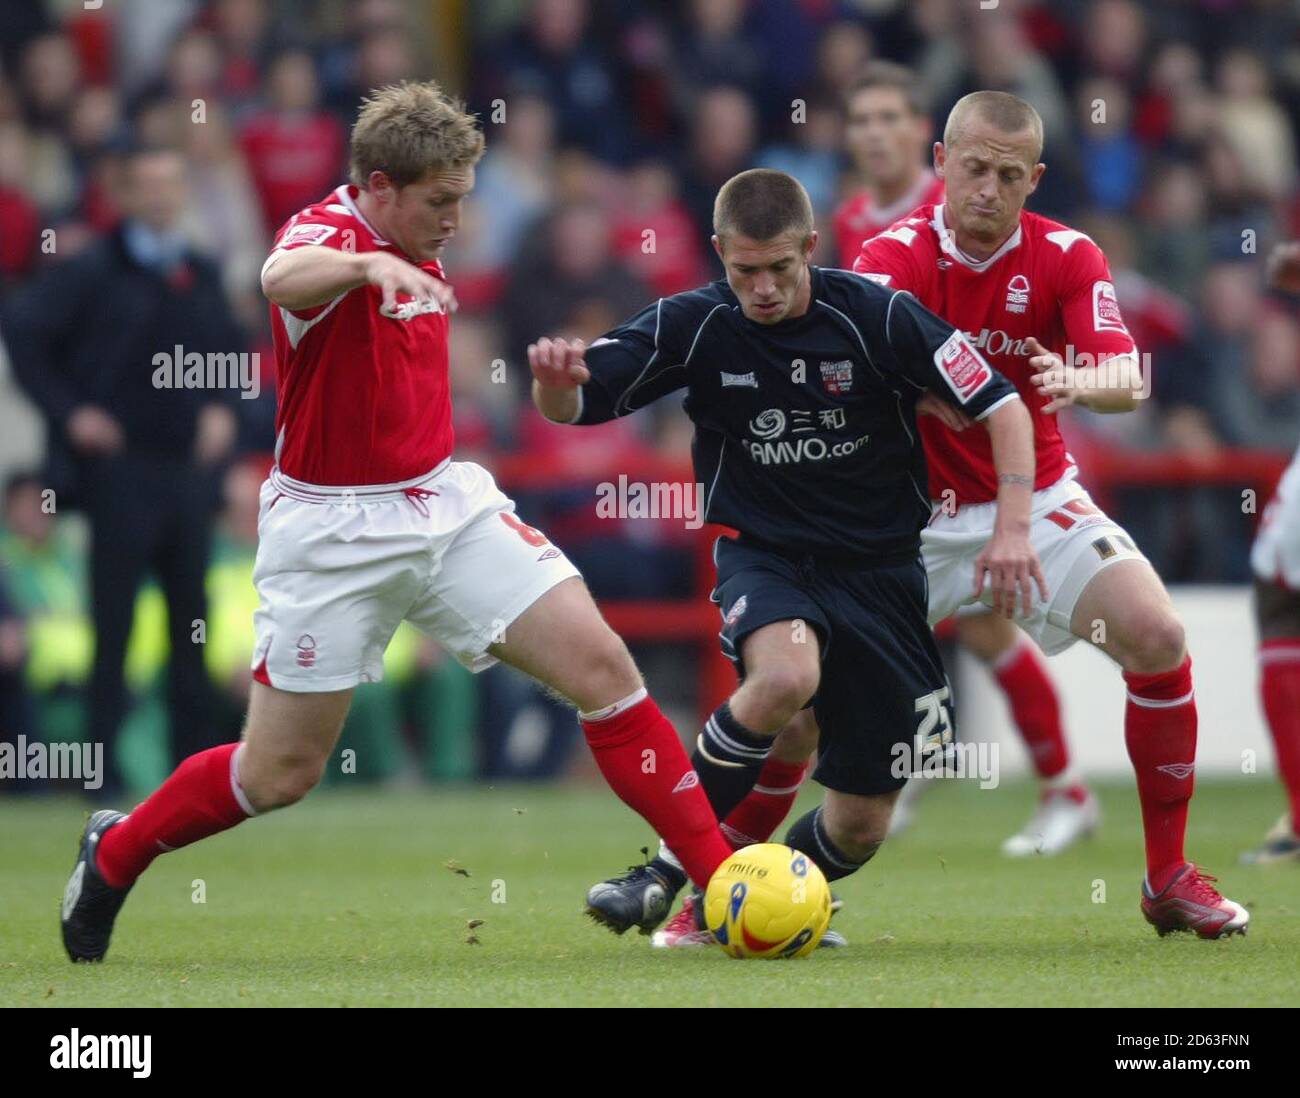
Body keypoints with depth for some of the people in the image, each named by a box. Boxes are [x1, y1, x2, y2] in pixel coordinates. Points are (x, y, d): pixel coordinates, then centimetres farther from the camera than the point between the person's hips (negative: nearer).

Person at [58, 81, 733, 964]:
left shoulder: (416, 254, 7)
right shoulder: (326, 232, -18)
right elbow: (285, 277, -46)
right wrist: (370, 264, -65)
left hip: (447, 503, 7)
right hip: (332, 533, -7)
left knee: (603, 667, -8)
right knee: (280, 774, 1)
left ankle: (723, 876, -4)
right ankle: (115, 852, 27)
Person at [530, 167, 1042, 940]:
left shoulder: (876, 316, -14)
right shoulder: (696, 325, -10)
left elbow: (1001, 405, -8)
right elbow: (573, 406, -11)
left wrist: (1013, 528, -18)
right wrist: (557, 379, -35)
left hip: (878, 570, 1)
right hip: (764, 556, -1)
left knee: (861, 828, 0)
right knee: (786, 675, -38)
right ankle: (666, 867, -22)